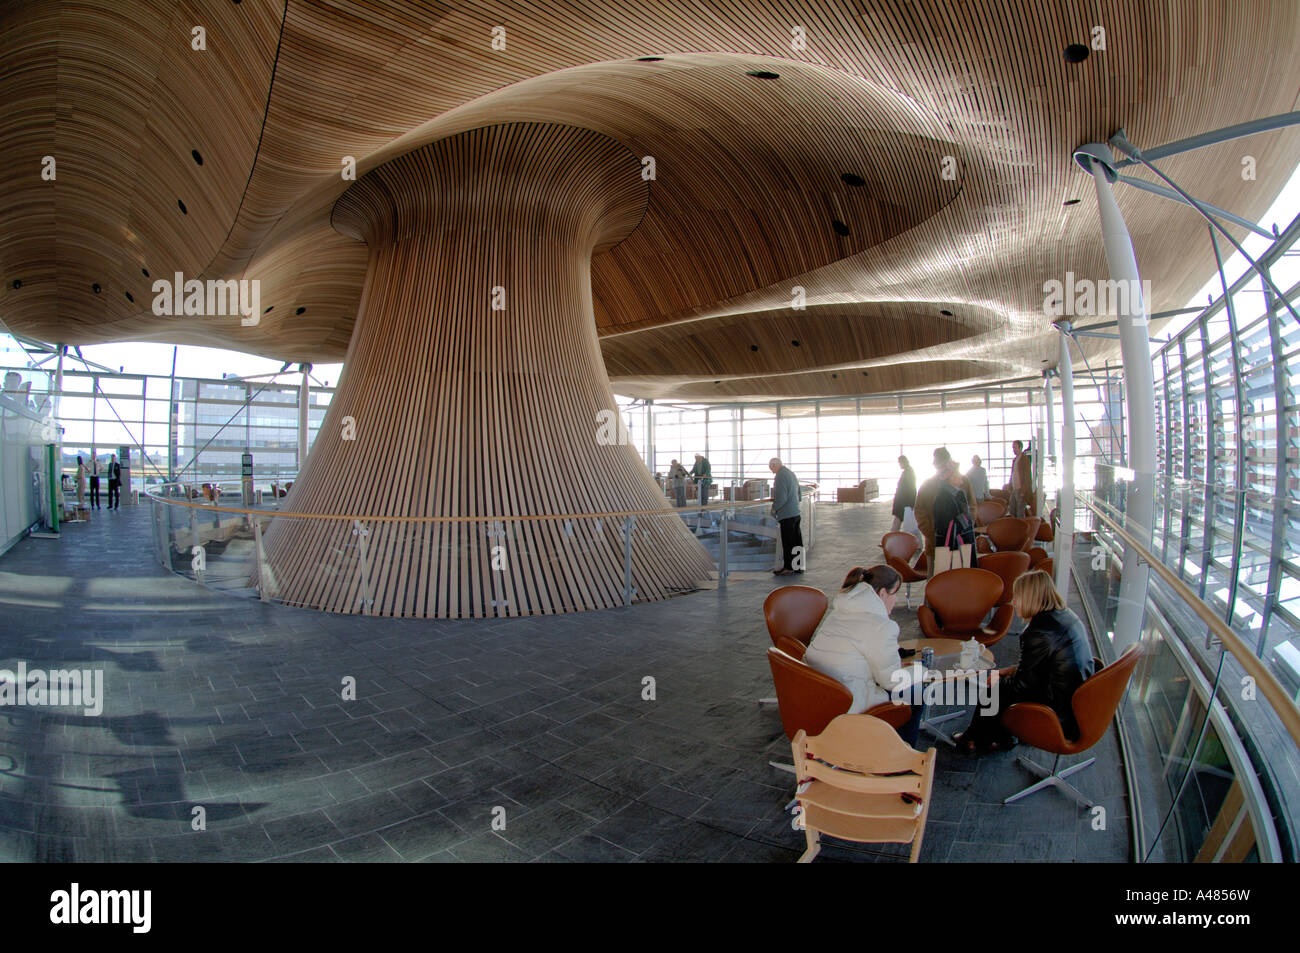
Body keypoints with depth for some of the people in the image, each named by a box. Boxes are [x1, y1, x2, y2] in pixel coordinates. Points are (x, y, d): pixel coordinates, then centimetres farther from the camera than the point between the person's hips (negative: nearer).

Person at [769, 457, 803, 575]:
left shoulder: (781, 476, -14)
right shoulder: (791, 473, 15)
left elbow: (781, 497, -22)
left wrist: (774, 508, -7)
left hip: (786, 514, -9)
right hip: (796, 513, 9)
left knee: (787, 543, -2)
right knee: (797, 541, 13)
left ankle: (788, 568, 3)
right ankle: (798, 566, 20)